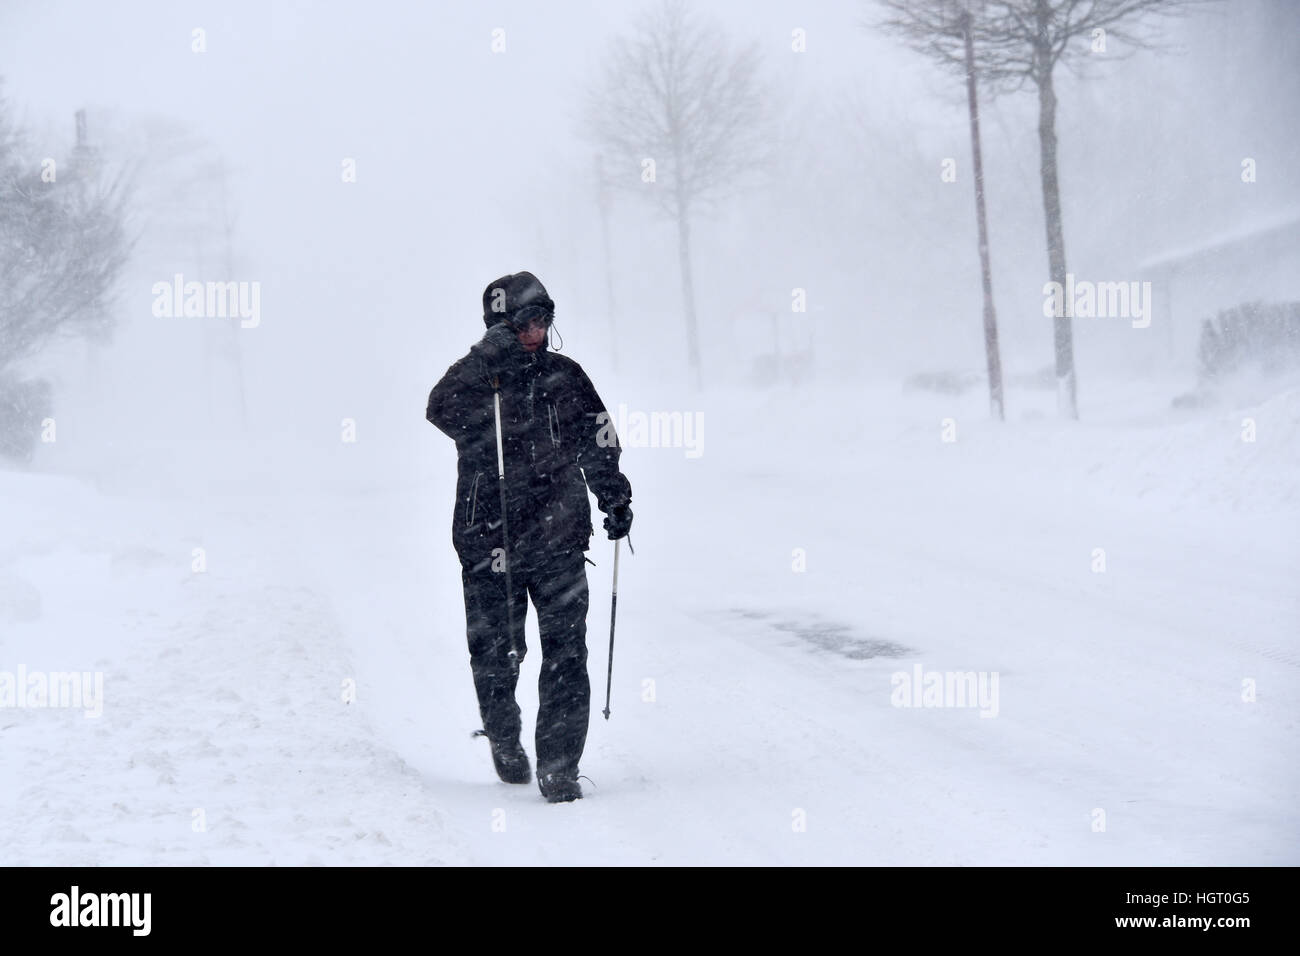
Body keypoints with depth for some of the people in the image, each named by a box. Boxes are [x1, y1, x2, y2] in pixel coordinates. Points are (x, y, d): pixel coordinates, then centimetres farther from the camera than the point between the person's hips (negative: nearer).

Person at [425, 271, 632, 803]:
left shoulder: (565, 376, 7)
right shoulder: (475, 379, -3)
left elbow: (599, 442, 19)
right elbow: (443, 411, -25)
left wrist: (615, 499, 14)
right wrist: (489, 362, -33)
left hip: (560, 540, 2)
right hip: (490, 543, -2)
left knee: (567, 654, -7)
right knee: (497, 655, 8)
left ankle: (559, 767, -3)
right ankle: (503, 740, 35)